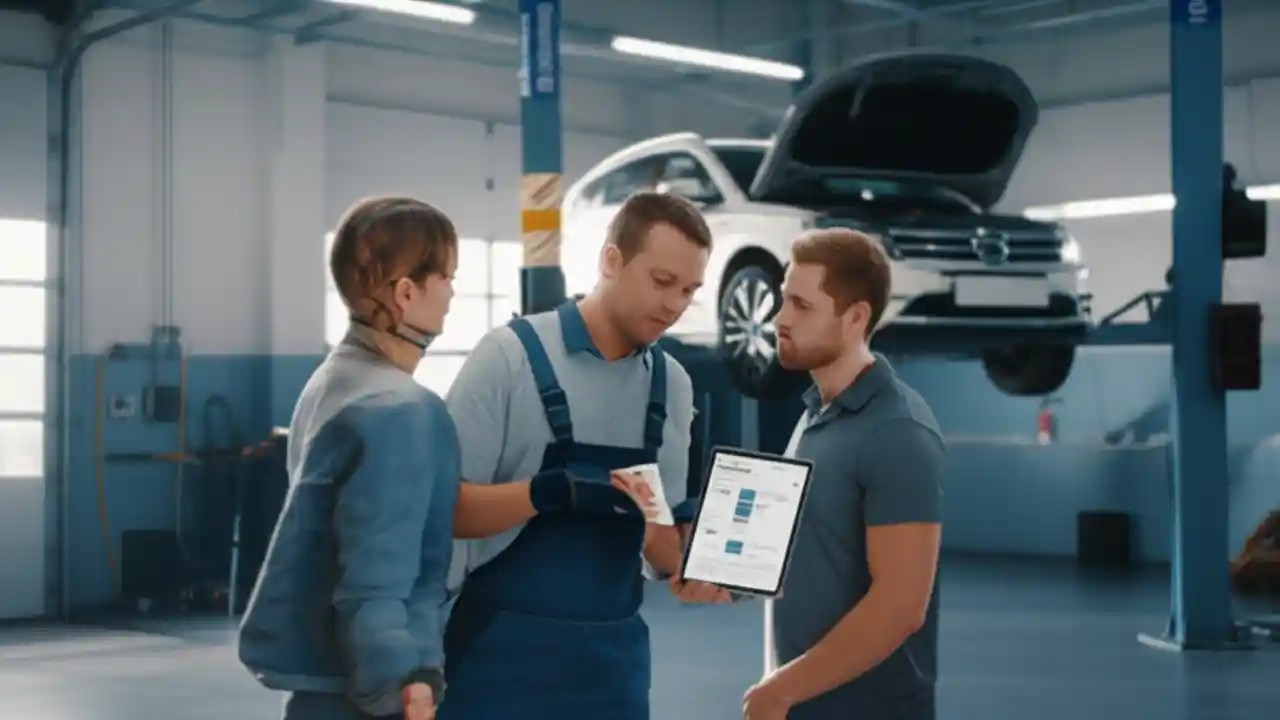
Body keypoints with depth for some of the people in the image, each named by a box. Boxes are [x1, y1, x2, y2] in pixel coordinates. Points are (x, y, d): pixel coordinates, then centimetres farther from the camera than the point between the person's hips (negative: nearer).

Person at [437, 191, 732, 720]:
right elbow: (443, 505, -12)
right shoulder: (510, 355, -10)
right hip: (503, 647, -5)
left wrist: (686, 568, -9)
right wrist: (553, 491, -28)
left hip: (611, 653, 5)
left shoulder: (672, 384, 7)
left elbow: (661, 524, 13)